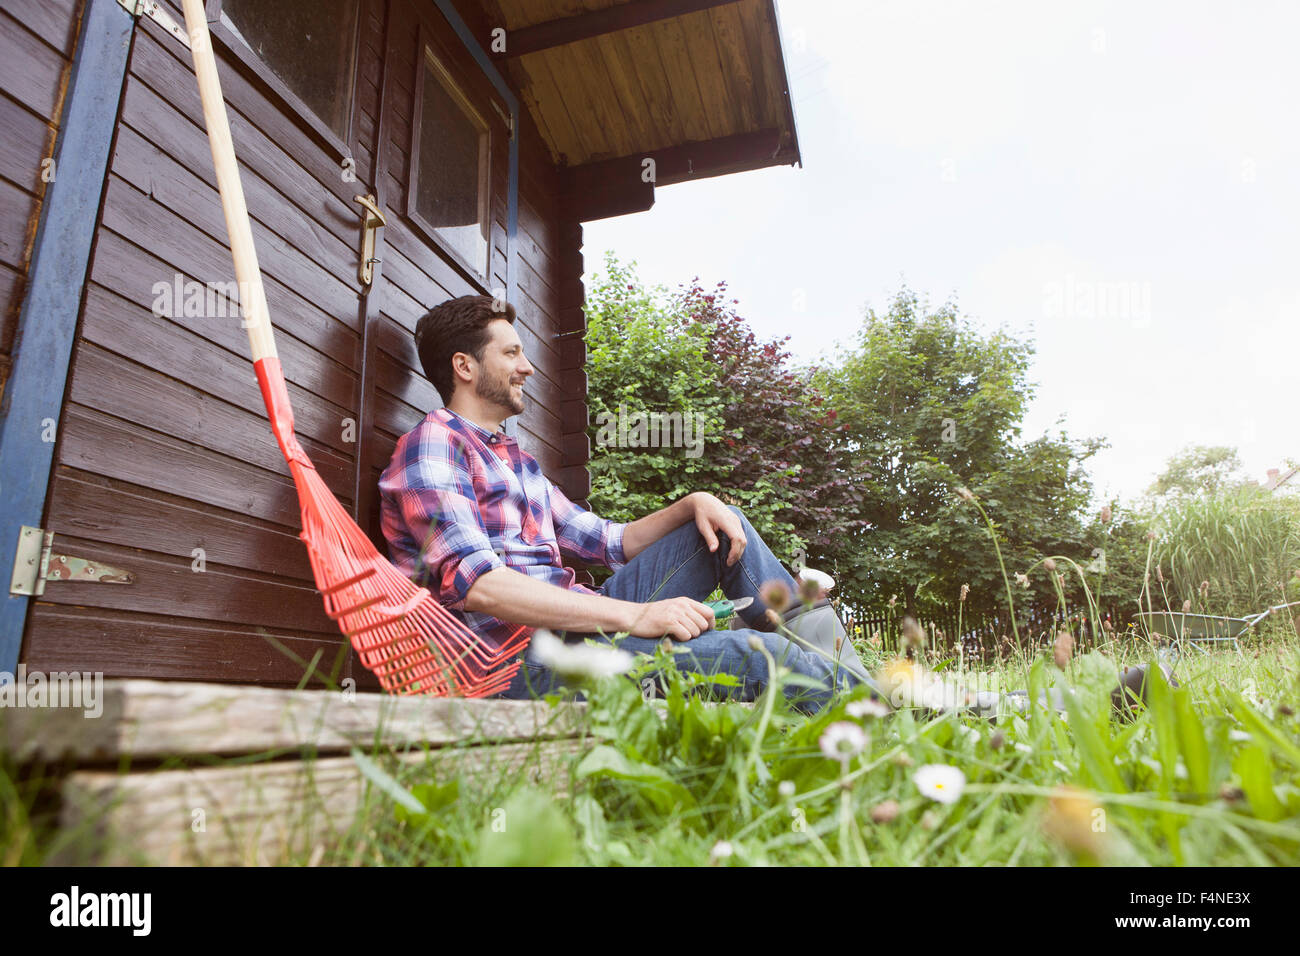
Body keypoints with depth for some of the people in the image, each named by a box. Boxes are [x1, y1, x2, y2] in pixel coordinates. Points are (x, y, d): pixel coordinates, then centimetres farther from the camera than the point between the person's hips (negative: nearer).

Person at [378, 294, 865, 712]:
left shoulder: (514, 459, 23)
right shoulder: (431, 446, -5)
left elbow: (610, 542, 21)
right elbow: (475, 583, -21)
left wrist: (693, 504, 3)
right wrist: (635, 616, -26)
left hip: (584, 623, 9)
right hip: (527, 660, -9)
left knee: (724, 526, 9)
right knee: (759, 654, -24)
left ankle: (837, 660, 7)